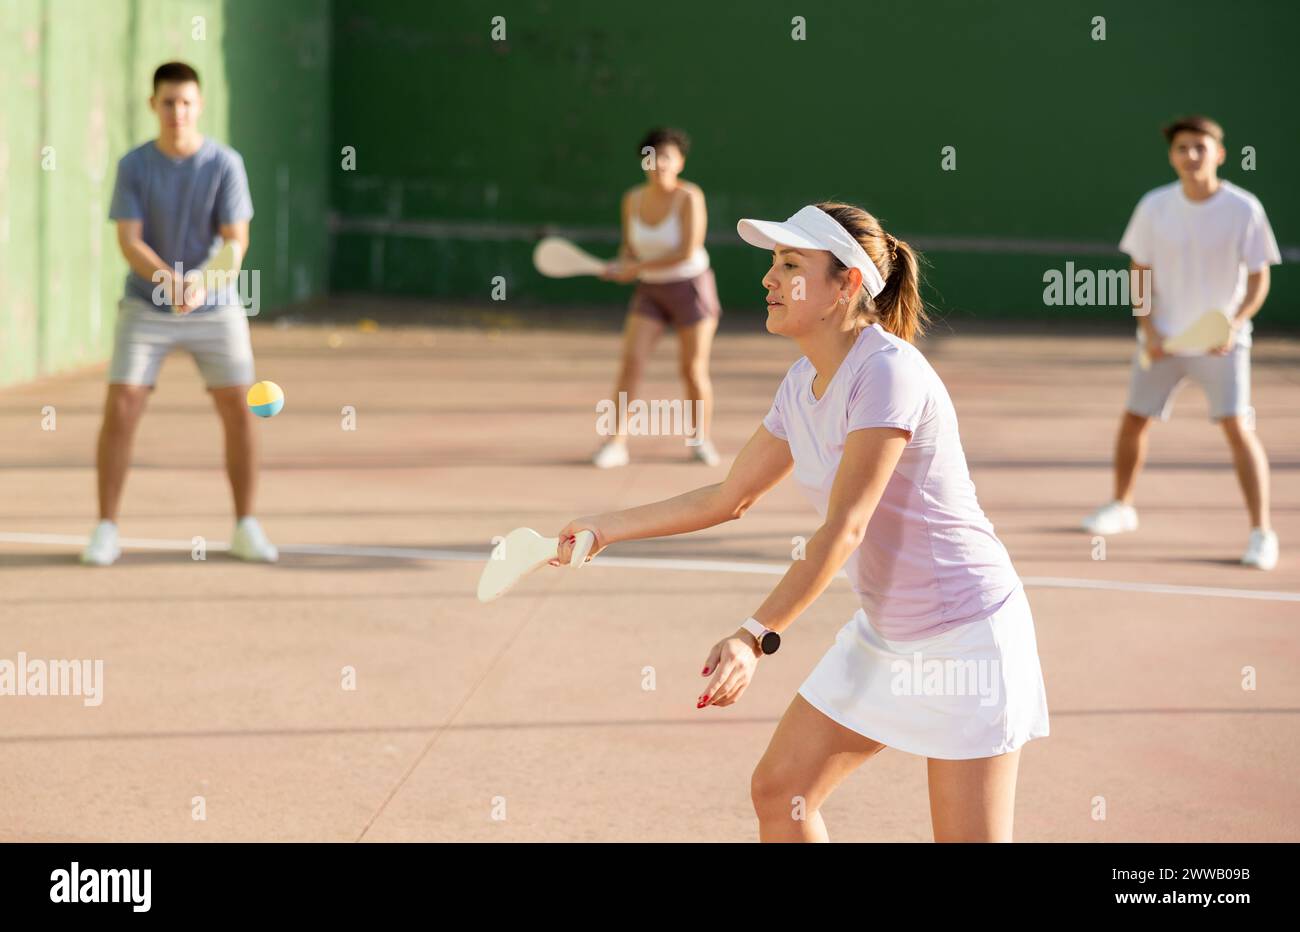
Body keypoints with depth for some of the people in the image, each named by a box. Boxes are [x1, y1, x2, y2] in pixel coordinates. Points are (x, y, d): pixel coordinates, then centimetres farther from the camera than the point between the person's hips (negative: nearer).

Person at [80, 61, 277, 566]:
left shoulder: (225, 164, -8)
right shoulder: (133, 165, -7)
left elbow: (236, 241, -13)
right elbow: (129, 242, -13)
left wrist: (202, 283, -32)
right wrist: (169, 280, -32)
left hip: (215, 310, 0)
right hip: (145, 309, 0)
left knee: (239, 412, -3)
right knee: (119, 409, -9)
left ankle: (246, 529, 11)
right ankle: (106, 530, 0)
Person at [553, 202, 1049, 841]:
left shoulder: (888, 372, -23)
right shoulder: (803, 382, 4)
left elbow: (844, 528, -28)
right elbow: (730, 498, 16)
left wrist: (757, 636, -34)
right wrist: (606, 527, 14)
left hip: (963, 634, -9)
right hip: (882, 634, 9)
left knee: (968, 839, -7)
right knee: (778, 791, 9)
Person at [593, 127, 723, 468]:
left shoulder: (689, 197, -17)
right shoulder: (632, 200, -1)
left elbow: (688, 252, -22)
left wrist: (637, 268, -21)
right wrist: (622, 266, -11)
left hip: (692, 287, -4)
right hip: (650, 291, 4)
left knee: (694, 370, 0)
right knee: (630, 361, -11)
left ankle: (700, 440, 20)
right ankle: (616, 443, -8)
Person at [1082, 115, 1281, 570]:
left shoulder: (1244, 209, -12)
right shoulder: (1154, 207, -5)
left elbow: (1259, 278, -7)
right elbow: (1140, 272, 5)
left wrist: (1234, 323, -21)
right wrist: (1148, 327, -7)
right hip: (1163, 337, 3)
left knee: (1237, 427, -14)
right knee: (1133, 421, 9)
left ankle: (1261, 532, -9)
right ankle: (1121, 506, 33)